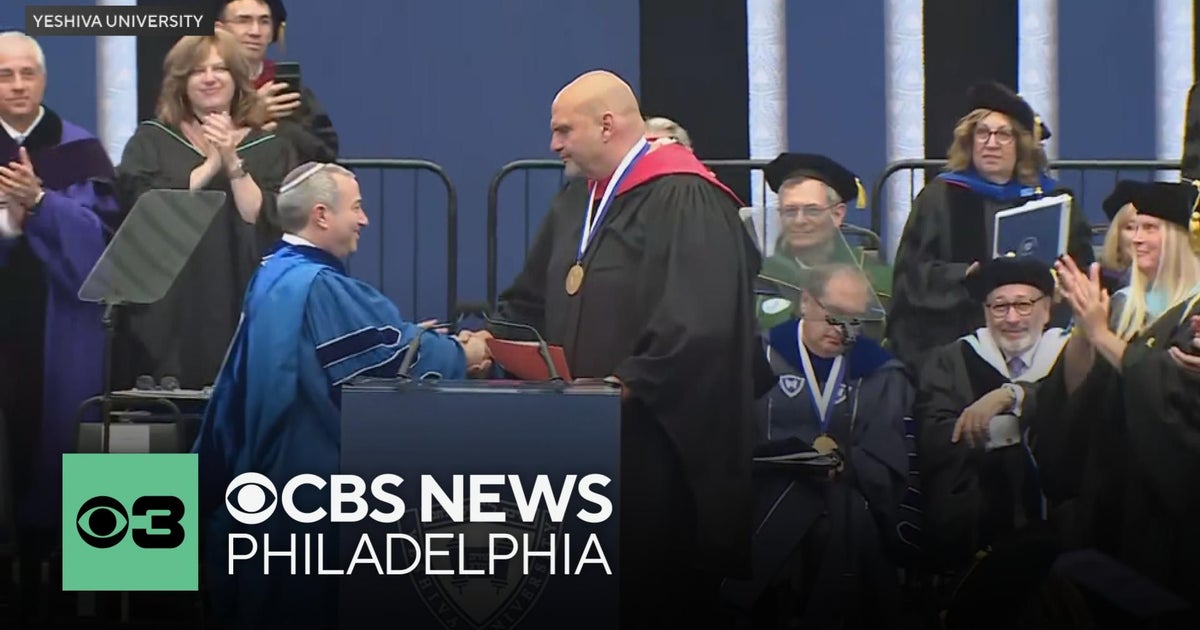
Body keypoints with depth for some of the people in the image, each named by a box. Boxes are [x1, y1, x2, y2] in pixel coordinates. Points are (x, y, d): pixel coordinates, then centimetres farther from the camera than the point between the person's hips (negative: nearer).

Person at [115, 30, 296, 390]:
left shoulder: (269, 149, 7)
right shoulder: (150, 142, 7)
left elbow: (271, 225, -6)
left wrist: (233, 164, -14)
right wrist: (210, 165, -13)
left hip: (242, 311, 0)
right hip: (169, 313, 0)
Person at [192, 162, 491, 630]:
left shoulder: (274, 275, 10)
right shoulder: (318, 286, -19)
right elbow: (392, 351, -13)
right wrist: (462, 356, 1)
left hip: (268, 467, 10)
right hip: (308, 474, -10)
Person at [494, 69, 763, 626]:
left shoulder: (685, 203, -13)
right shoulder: (575, 200, 15)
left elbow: (697, 325, -22)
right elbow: (532, 301, 21)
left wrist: (626, 385, -23)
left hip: (658, 439, -8)